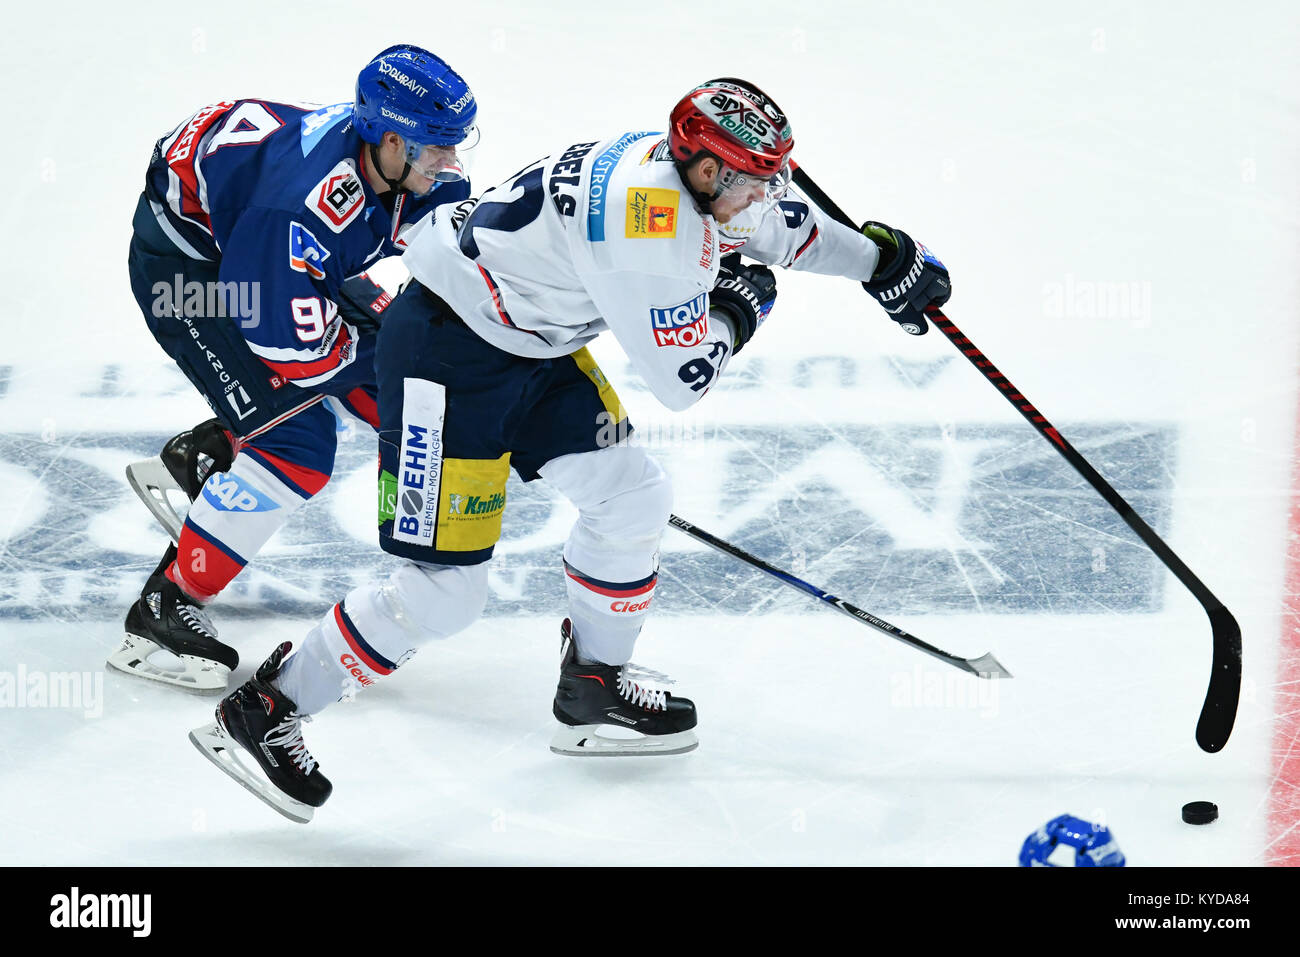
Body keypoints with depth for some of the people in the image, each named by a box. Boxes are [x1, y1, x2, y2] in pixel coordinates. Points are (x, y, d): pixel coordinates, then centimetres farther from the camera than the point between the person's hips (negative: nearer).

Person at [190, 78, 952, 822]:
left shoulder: (689, 177, -1)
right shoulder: (642, 216, -30)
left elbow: (780, 223, 22)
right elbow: (681, 380, -24)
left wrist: (883, 257, 32)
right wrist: (739, 308, -6)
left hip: (534, 347, 10)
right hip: (446, 352, -10)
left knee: (632, 495, 12)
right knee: (444, 592, -10)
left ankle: (595, 686, 30)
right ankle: (265, 712, 0)